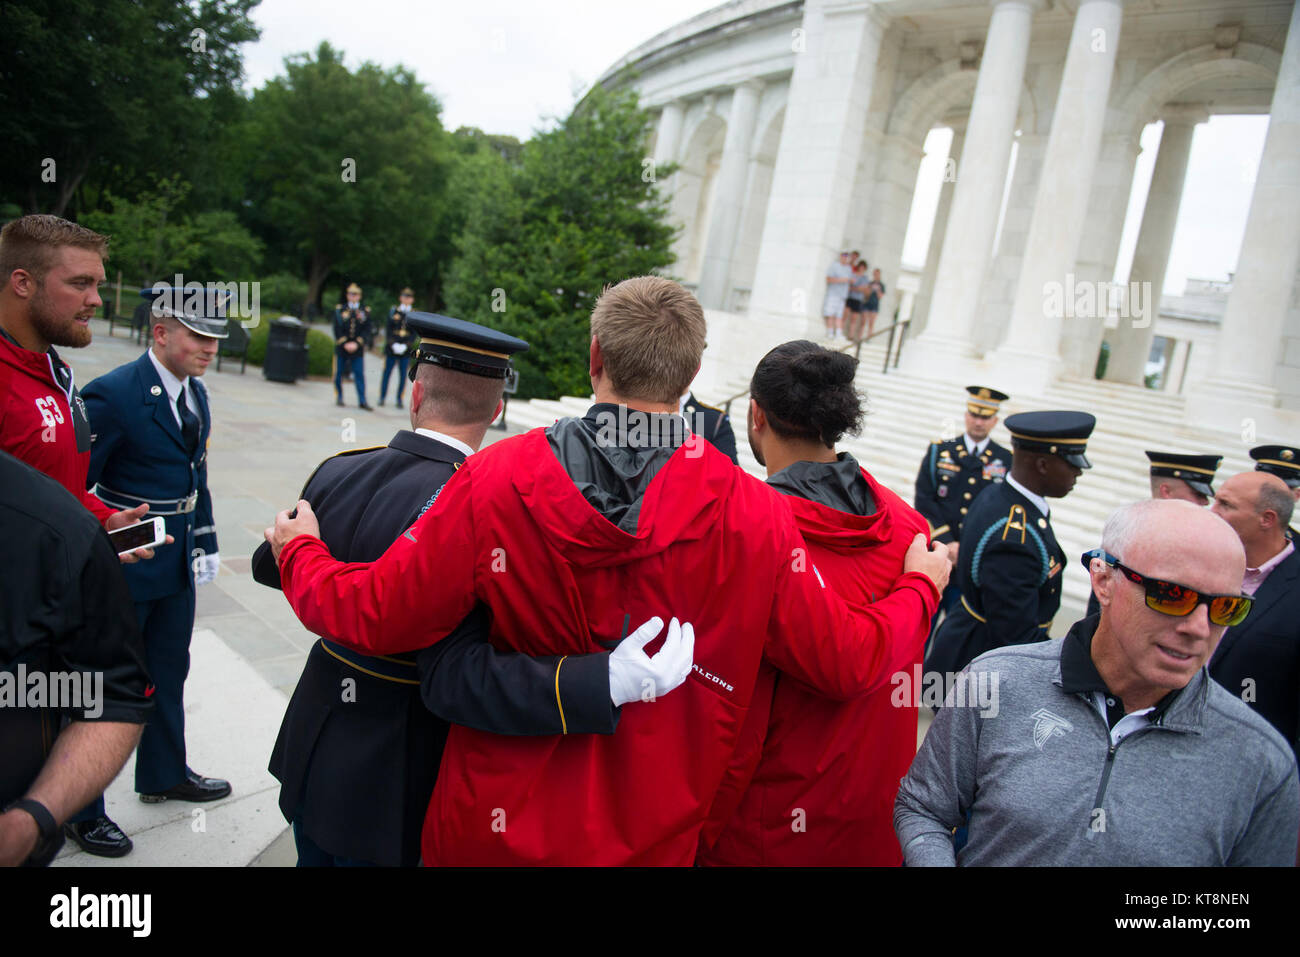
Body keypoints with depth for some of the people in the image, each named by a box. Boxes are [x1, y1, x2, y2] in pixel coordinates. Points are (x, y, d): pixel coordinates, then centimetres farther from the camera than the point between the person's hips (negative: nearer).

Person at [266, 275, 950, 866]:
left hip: (491, 829, 0)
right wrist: (920, 585, 12)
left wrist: (299, 551, 10)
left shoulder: (494, 479, -18)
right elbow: (845, 663, -8)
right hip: (649, 840, 1)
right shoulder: (753, 516, -17)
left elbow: (373, 617, -11)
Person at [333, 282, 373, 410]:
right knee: (339, 373, 6)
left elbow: (367, 330, 0)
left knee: (360, 374, -5)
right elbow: (337, 329, 0)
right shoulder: (339, 309, 6)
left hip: (358, 348, -1)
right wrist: (344, 344, -10)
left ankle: (362, 402, -6)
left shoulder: (365, 311, 6)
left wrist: (357, 344, -11)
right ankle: (339, 398, 19)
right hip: (341, 347, 1)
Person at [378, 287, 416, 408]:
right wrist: (393, 344, -11)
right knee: (387, 373, 2)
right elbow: (389, 330, 1)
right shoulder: (393, 311, 6)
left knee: (403, 375, 1)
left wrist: (405, 346, -11)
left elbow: (414, 334, 1)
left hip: (406, 349, 0)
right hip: (392, 347, 0)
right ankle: (382, 397, 11)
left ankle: (399, 399, 9)